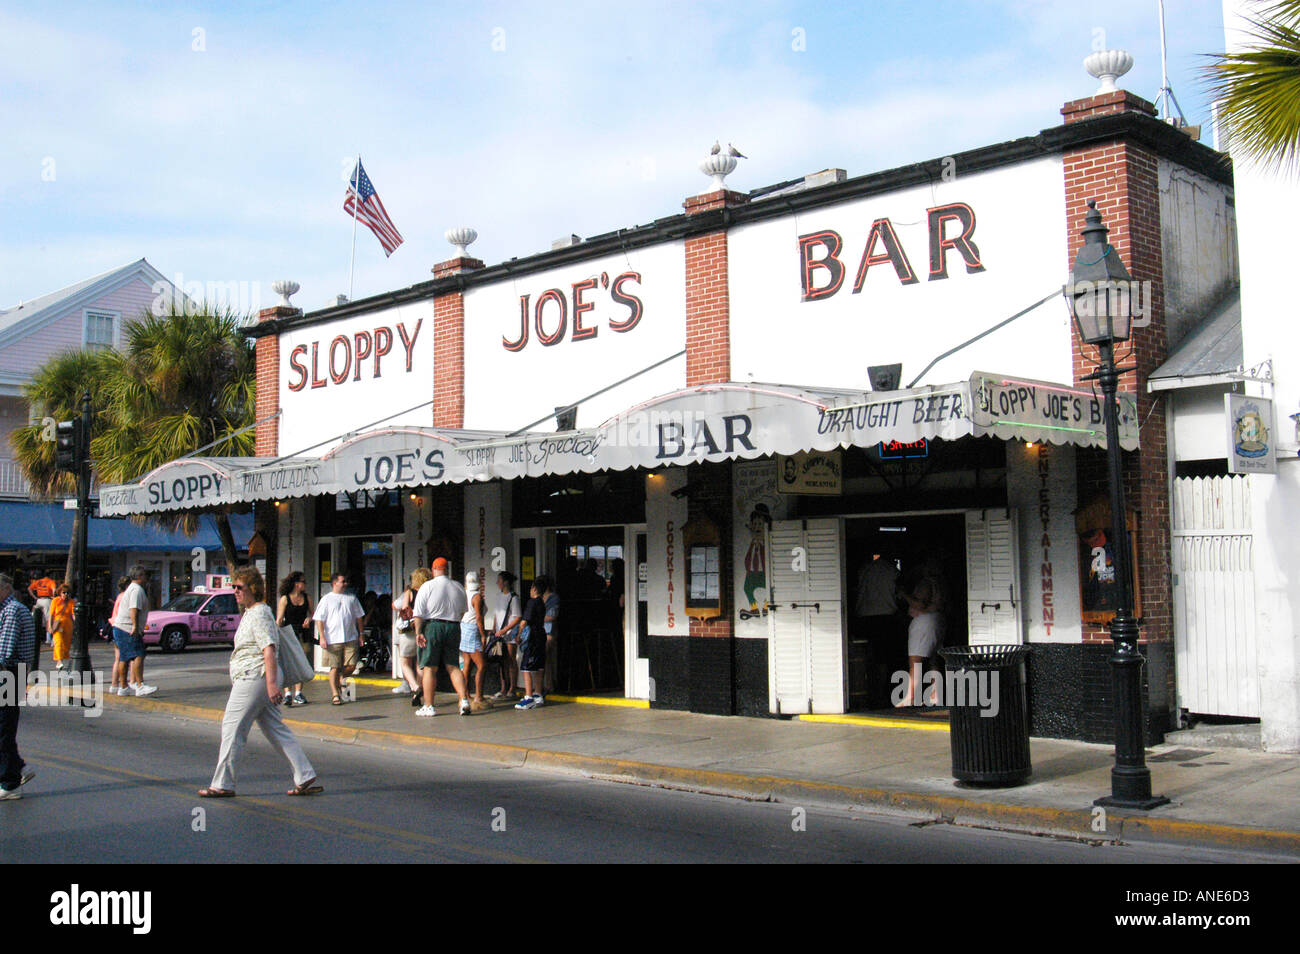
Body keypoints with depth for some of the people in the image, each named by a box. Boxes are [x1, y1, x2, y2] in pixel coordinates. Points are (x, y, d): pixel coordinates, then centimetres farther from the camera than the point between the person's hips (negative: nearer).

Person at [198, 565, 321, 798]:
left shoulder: (259, 614, -12)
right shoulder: (250, 612, 19)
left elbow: (269, 649, -21)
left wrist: (271, 683, -27)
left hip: (254, 677, -10)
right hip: (254, 679, 10)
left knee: (232, 728, -3)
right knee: (277, 730, 8)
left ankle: (222, 784, 5)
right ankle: (307, 779, 7)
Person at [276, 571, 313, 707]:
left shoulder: (307, 598, 11)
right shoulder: (285, 599, 0)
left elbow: (311, 613, 21)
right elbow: (279, 619, 0)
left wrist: (309, 619, -1)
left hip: (303, 633, 4)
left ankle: (298, 693, 10)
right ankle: (287, 694, -6)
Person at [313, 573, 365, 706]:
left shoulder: (351, 598, 15)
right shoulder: (326, 599, 4)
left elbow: (358, 617, 20)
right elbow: (319, 619, 0)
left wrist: (361, 634, 14)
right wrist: (322, 637, -9)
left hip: (351, 638, 3)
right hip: (333, 639, -3)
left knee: (351, 666, -4)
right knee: (335, 668, -2)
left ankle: (339, 680, 26)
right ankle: (335, 695, 7)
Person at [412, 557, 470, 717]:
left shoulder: (428, 586, -3)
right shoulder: (459, 587, 9)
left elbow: (419, 613, -9)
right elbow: (463, 611, 17)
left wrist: (418, 632, -9)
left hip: (432, 627, -4)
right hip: (454, 628, 4)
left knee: (429, 668, 1)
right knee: (453, 666, 8)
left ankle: (428, 707, 3)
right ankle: (464, 700, -4)